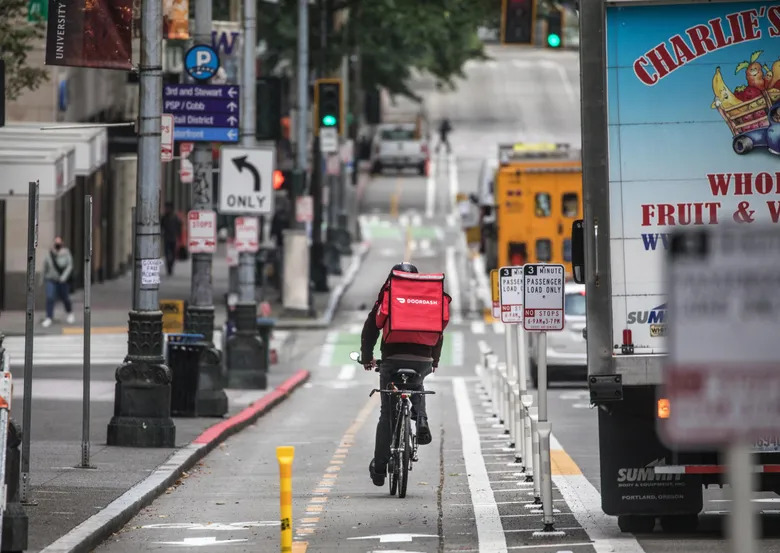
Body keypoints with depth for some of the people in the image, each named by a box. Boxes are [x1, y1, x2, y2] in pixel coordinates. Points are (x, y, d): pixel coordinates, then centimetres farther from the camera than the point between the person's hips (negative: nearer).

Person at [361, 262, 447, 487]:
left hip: (393, 357, -2)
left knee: (387, 414, 6)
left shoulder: (387, 297, 6)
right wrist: (435, 359, 30)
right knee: (416, 387, 36)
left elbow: (371, 327, 5)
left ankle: (379, 467, 7)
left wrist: (367, 357, 17)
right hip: (423, 360, 2)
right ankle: (421, 421, 8)